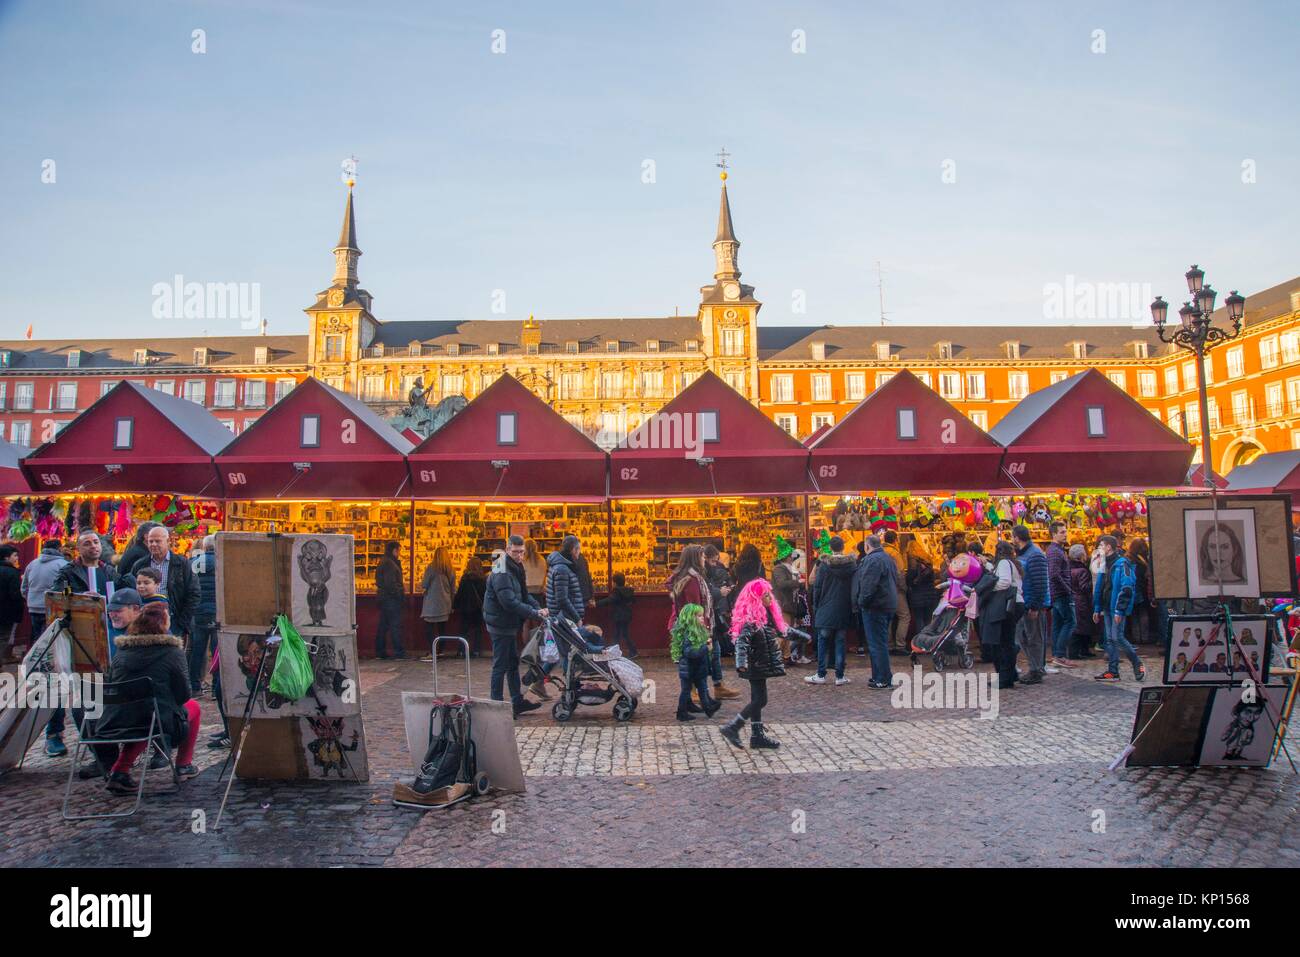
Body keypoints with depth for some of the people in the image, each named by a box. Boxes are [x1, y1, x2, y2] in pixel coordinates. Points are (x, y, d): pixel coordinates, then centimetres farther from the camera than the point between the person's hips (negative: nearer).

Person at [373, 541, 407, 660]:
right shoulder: (389, 563, -15)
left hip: (383, 597, 10)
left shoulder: (382, 562, 16)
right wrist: (400, 593, -12)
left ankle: (380, 651, 16)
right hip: (391, 598, -10)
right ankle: (398, 652, -6)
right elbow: (390, 583, -21)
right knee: (395, 625, -7)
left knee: (383, 625, 12)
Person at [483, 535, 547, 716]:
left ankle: (518, 701, 25)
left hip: (509, 624, 10)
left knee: (513, 662, 16)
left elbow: (524, 594, 13)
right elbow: (510, 602, -28)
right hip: (500, 624, -10)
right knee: (501, 665, -2)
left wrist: (538, 608, -4)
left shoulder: (515, 569, 10)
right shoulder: (501, 573, -21)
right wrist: (534, 614, -26)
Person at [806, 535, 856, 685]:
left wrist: (816, 607, 7)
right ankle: (840, 676, 7)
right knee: (840, 642, 6)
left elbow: (817, 588, -3)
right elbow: (855, 588, 3)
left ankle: (821, 675, 6)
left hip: (826, 611, -2)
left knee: (823, 642, 5)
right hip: (844, 611, 2)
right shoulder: (852, 564, -1)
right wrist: (852, 607, 11)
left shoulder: (824, 565, -7)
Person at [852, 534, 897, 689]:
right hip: (888, 605, 10)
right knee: (880, 642, 16)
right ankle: (880, 676, 22)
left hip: (875, 607, -10)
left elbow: (869, 585, -24)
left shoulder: (873, 560, -16)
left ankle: (883, 679, -4)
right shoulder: (887, 558, 17)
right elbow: (895, 581, 23)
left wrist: (861, 602, -14)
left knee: (877, 643, -6)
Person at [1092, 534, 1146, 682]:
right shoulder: (1104, 565, 16)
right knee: (1110, 639, 8)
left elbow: (1126, 589, -19)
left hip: (1117, 609, -9)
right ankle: (1112, 671, 11)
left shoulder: (1121, 564, -12)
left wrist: (1119, 610, -22)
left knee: (1117, 638, -10)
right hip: (1107, 609, 9)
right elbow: (1099, 588, 20)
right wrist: (1097, 609, 17)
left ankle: (1138, 665, 8)